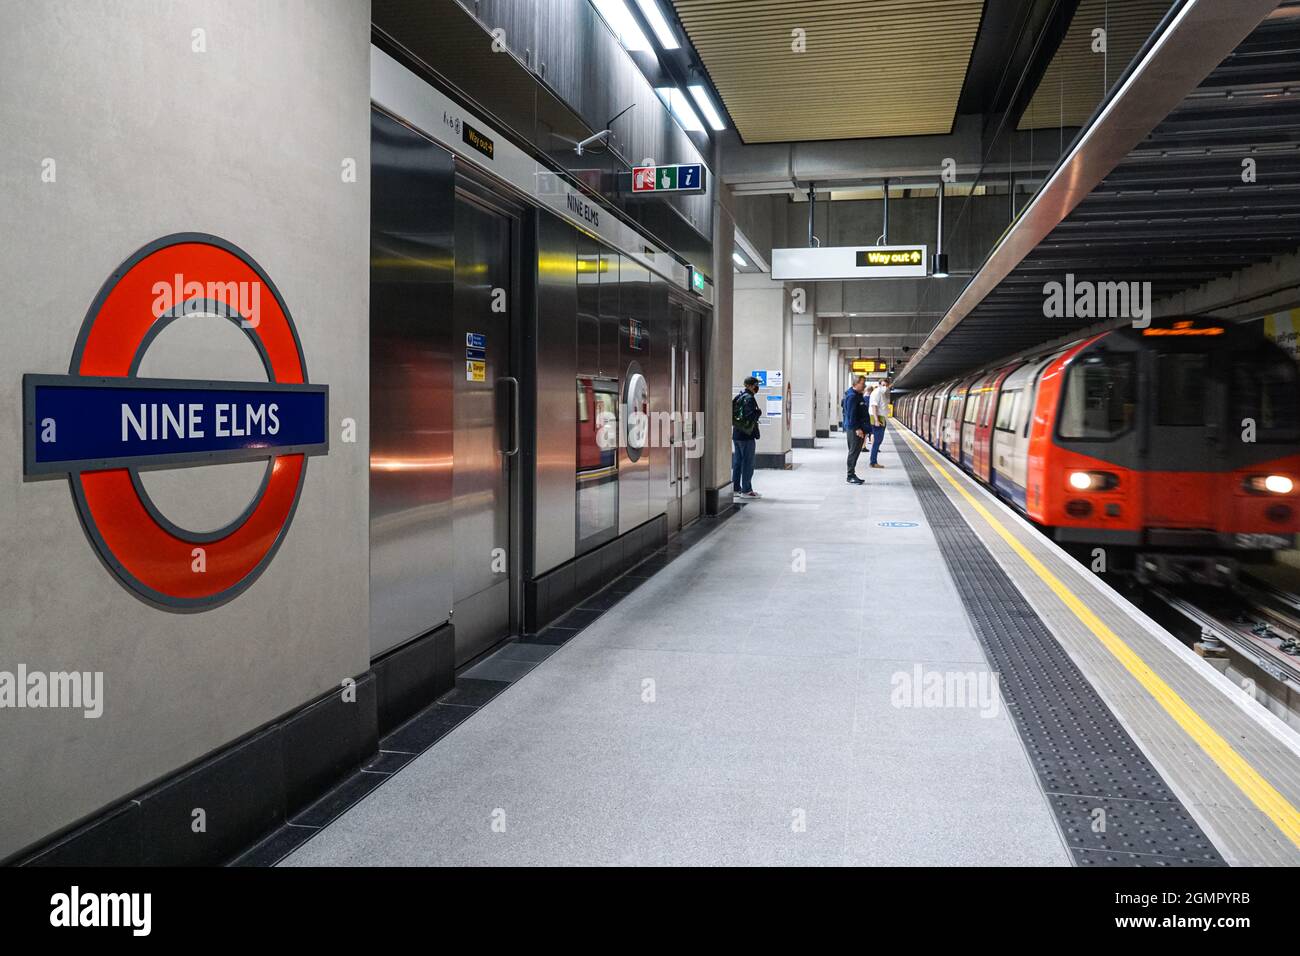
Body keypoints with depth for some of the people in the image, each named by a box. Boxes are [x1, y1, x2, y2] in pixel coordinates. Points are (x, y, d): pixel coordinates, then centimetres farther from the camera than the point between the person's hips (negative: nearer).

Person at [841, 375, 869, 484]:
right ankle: (850, 476, -4)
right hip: (854, 429, -10)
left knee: (855, 451, 12)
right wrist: (857, 428, -23)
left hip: (858, 428, 10)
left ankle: (852, 475, 18)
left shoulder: (858, 395, 17)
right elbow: (851, 414, -21)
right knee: (854, 451, -8)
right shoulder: (852, 396, -15)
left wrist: (863, 429, 21)